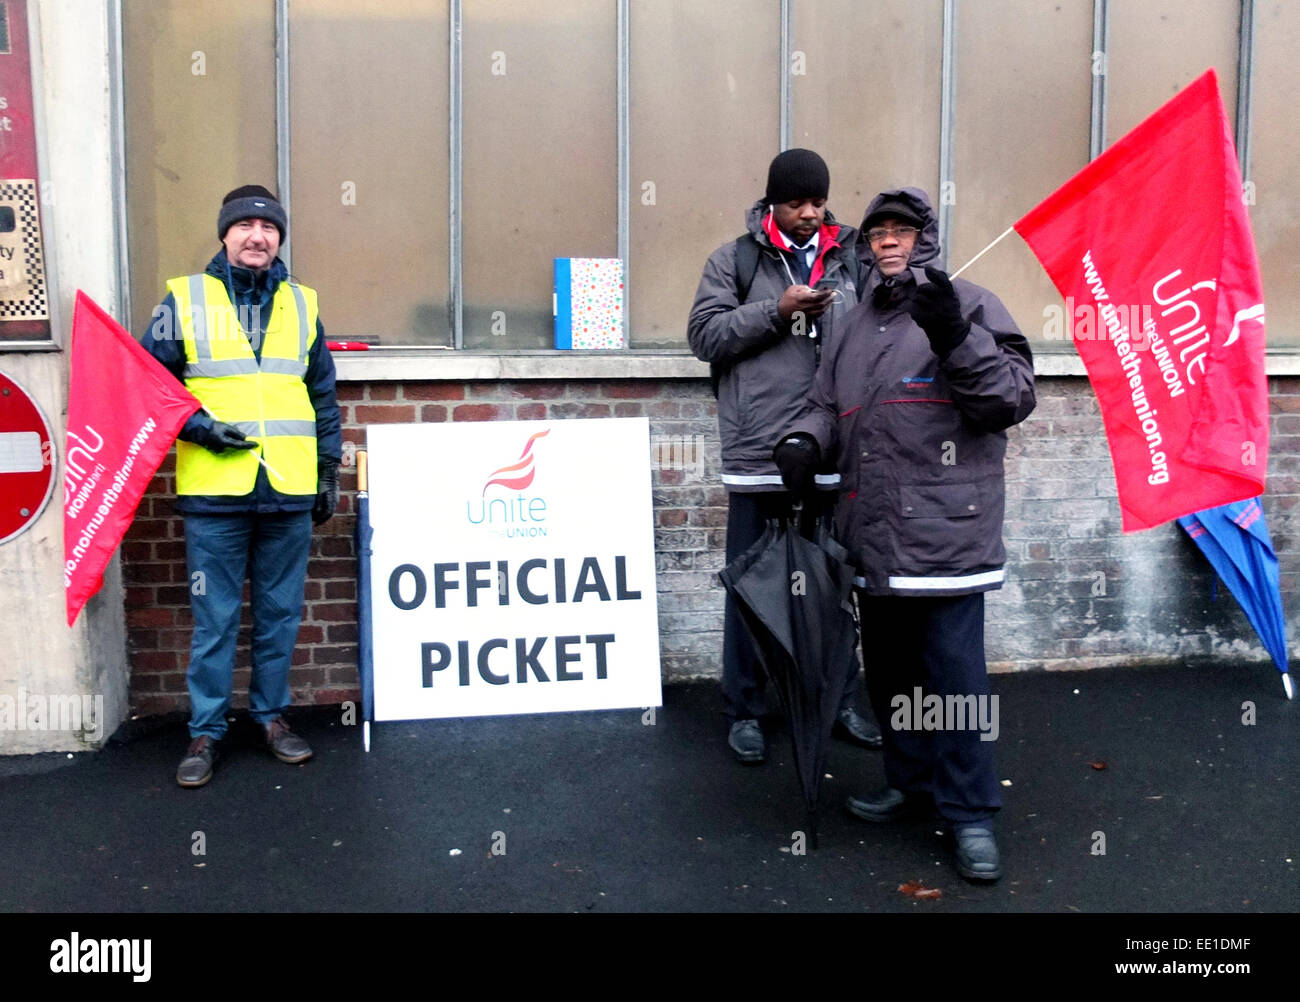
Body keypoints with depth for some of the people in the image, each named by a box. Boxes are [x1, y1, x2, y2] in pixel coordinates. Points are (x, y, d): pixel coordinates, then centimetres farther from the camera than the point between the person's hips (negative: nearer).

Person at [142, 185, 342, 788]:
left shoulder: (301, 304, 12)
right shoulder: (185, 299, 4)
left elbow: (323, 396, 16)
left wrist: (329, 471, 14)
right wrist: (198, 426, -11)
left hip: (289, 490, 3)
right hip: (215, 490, -2)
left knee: (280, 614, 11)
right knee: (214, 619, 3)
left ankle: (271, 714, 26)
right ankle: (205, 731, 16)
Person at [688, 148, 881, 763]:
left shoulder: (851, 258, 12)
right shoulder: (735, 259, 5)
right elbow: (705, 335, -3)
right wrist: (777, 310, -13)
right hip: (758, 452, -2)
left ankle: (840, 702, 28)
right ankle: (743, 712, 19)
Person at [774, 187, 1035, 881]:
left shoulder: (968, 304, 0)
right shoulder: (856, 326, 19)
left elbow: (1013, 399, -8)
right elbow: (828, 405, 25)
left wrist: (958, 340, -21)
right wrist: (804, 440, 4)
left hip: (945, 530, -6)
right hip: (874, 536, 7)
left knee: (955, 671, -3)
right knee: (889, 667, 16)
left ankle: (969, 812, 10)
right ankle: (911, 782, 34)